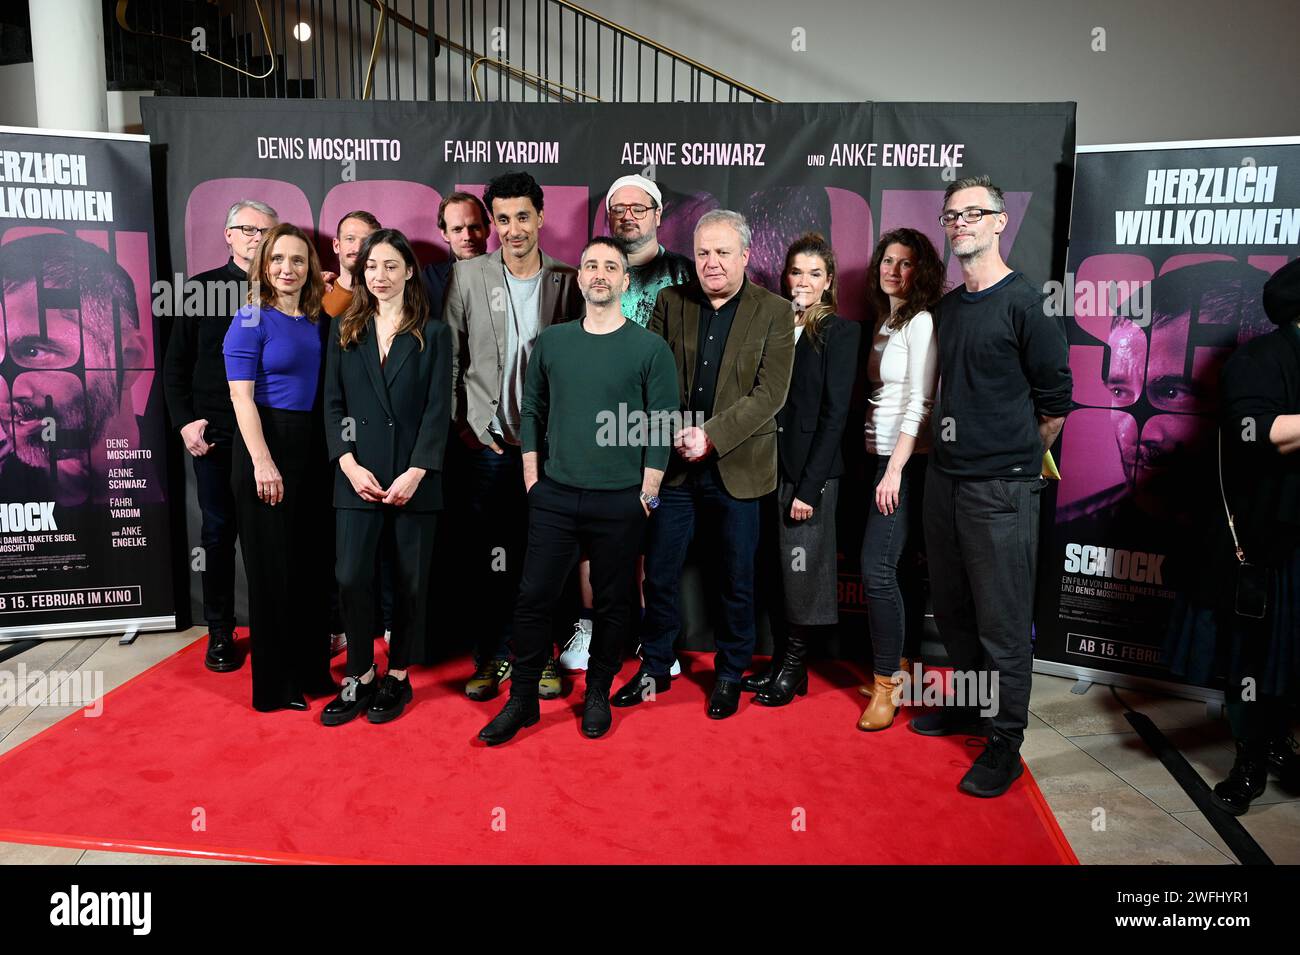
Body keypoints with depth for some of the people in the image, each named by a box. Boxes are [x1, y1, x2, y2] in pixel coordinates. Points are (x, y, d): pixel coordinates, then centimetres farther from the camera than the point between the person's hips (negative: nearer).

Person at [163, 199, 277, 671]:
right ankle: (220, 631, 21)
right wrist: (185, 421, -3)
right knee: (219, 532, 8)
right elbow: (175, 363, 6)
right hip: (215, 437, 1)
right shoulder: (201, 288, 5)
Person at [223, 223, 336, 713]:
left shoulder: (317, 322, 10)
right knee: (272, 567, 3)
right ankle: (274, 685, 17)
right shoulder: (251, 320, -7)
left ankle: (311, 671, 25)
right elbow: (242, 397, -12)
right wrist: (263, 462, -19)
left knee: (312, 563, 11)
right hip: (266, 446, -6)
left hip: (311, 450, 6)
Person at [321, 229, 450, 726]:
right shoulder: (344, 330, 11)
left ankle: (397, 676, 21)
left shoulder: (433, 334, 4)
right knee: (351, 578, -4)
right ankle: (359, 675, 15)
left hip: (414, 479, -1)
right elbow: (333, 404, 6)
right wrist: (350, 465, -8)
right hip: (358, 476, 2)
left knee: (410, 581, 5)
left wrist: (415, 472, -14)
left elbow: (438, 409, -3)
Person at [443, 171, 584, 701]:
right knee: (494, 557, 5)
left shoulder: (567, 280, 3)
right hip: (491, 441, 0)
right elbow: (449, 357, 4)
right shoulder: (467, 275, 2)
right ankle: (493, 657, 20)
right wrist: (462, 424, -1)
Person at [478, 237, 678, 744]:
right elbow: (532, 409, 11)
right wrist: (532, 473, 5)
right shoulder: (551, 341, 7)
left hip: (620, 502, -2)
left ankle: (598, 695, 27)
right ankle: (522, 699, 18)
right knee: (533, 597, 3)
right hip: (554, 496, 2)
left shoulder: (651, 348, -3)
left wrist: (647, 491, -7)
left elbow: (662, 426, -4)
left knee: (612, 603, 9)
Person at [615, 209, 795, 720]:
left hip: (737, 466, -2)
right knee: (659, 574, 9)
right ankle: (654, 669, 28)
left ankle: (730, 674, 29)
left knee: (737, 580, 10)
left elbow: (770, 394, -11)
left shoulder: (774, 312, -3)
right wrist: (671, 434, -12)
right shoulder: (670, 302, 5)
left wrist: (712, 436, -19)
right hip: (673, 464, 2)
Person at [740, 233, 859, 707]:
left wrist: (809, 486, -14)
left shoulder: (841, 332, -4)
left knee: (801, 567, 3)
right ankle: (783, 658, 24)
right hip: (772, 464, 4)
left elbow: (834, 414, -9)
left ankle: (795, 667, 19)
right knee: (780, 566, 10)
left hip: (812, 469, -4)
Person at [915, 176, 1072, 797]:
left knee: (1002, 624, 1)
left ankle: (1005, 744, 15)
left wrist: (1014, 460, 4)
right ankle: (968, 705, 36)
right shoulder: (946, 307, 12)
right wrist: (953, 449, 15)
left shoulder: (1026, 304, -10)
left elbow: (1055, 402, -6)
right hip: (944, 478, 7)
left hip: (1000, 489, -7)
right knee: (952, 610, 18)